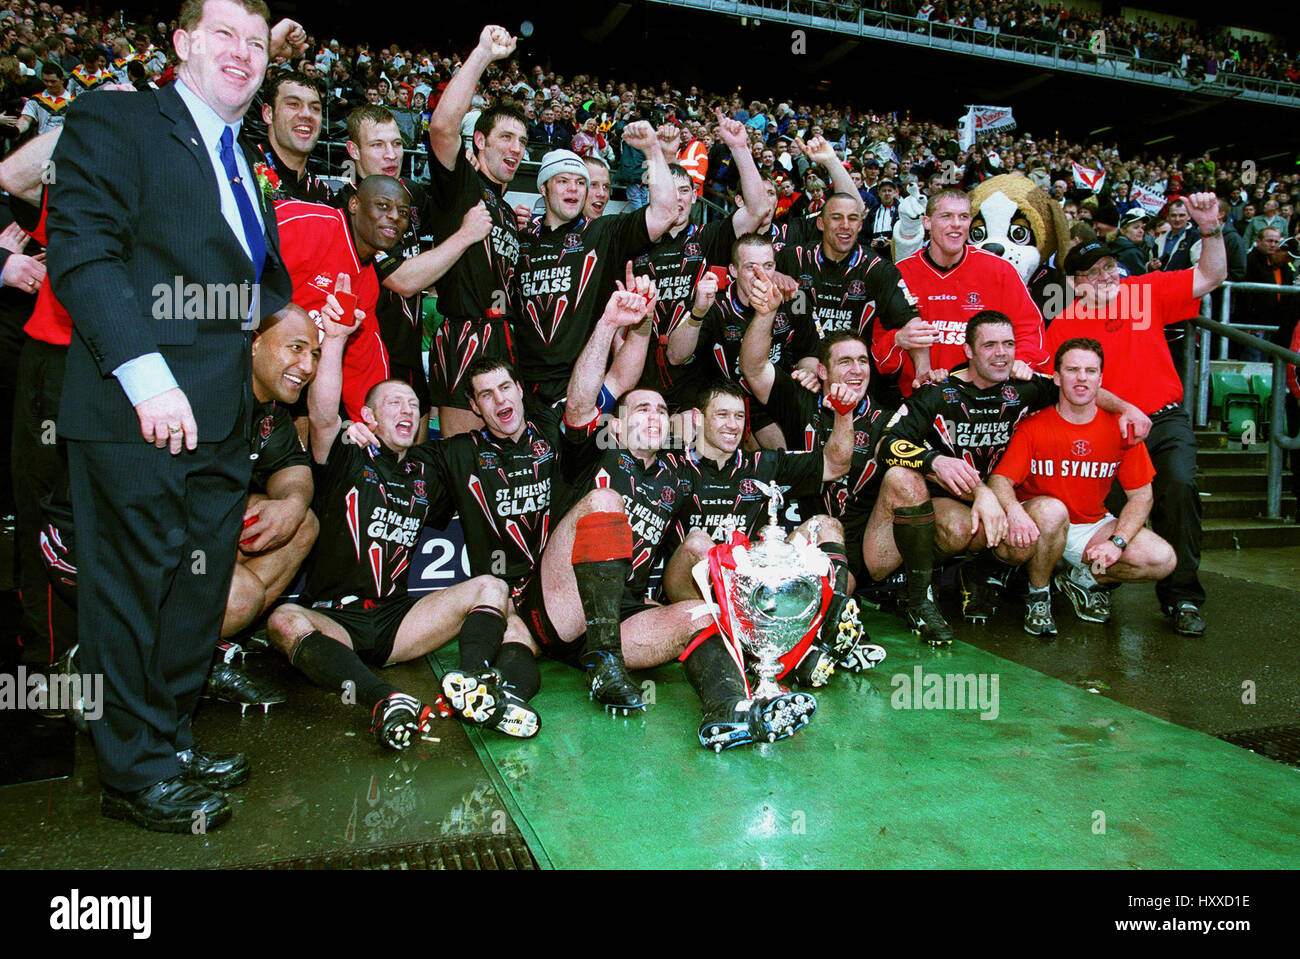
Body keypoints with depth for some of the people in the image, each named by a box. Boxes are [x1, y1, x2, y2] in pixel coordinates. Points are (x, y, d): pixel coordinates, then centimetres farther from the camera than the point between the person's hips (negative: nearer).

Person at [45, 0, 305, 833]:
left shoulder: (244, 161, 22)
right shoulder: (115, 122, -2)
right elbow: (81, 249, -13)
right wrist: (144, 372, -22)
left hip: (222, 419, 8)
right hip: (138, 416, -7)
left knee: (200, 588, 13)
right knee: (137, 587, 3)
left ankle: (173, 741, 29)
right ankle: (139, 773, 17)